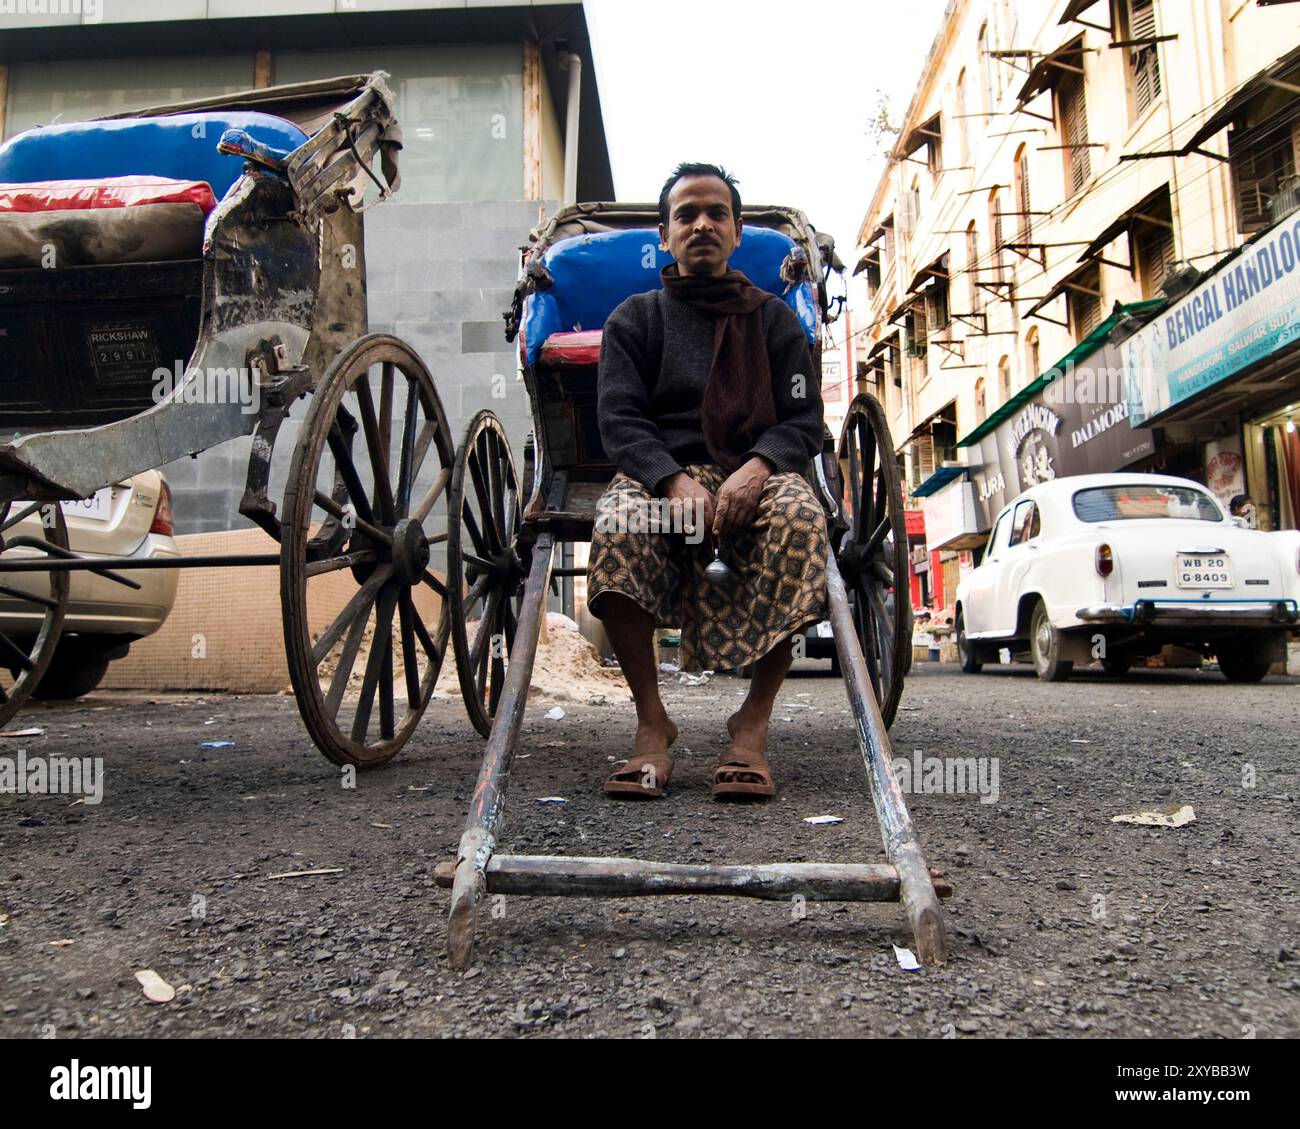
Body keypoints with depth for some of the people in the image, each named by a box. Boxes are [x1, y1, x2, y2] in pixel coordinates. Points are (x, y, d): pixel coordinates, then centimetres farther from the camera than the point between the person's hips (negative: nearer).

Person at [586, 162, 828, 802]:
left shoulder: (773, 319, 19)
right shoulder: (634, 318, 16)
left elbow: (804, 420, 8)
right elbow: (618, 418, 0)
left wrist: (756, 467, -17)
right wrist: (676, 482, -20)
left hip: (754, 475, 1)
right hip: (662, 473, 0)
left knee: (799, 514, -35)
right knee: (617, 524, -36)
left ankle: (752, 725, -26)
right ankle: (651, 723, -21)